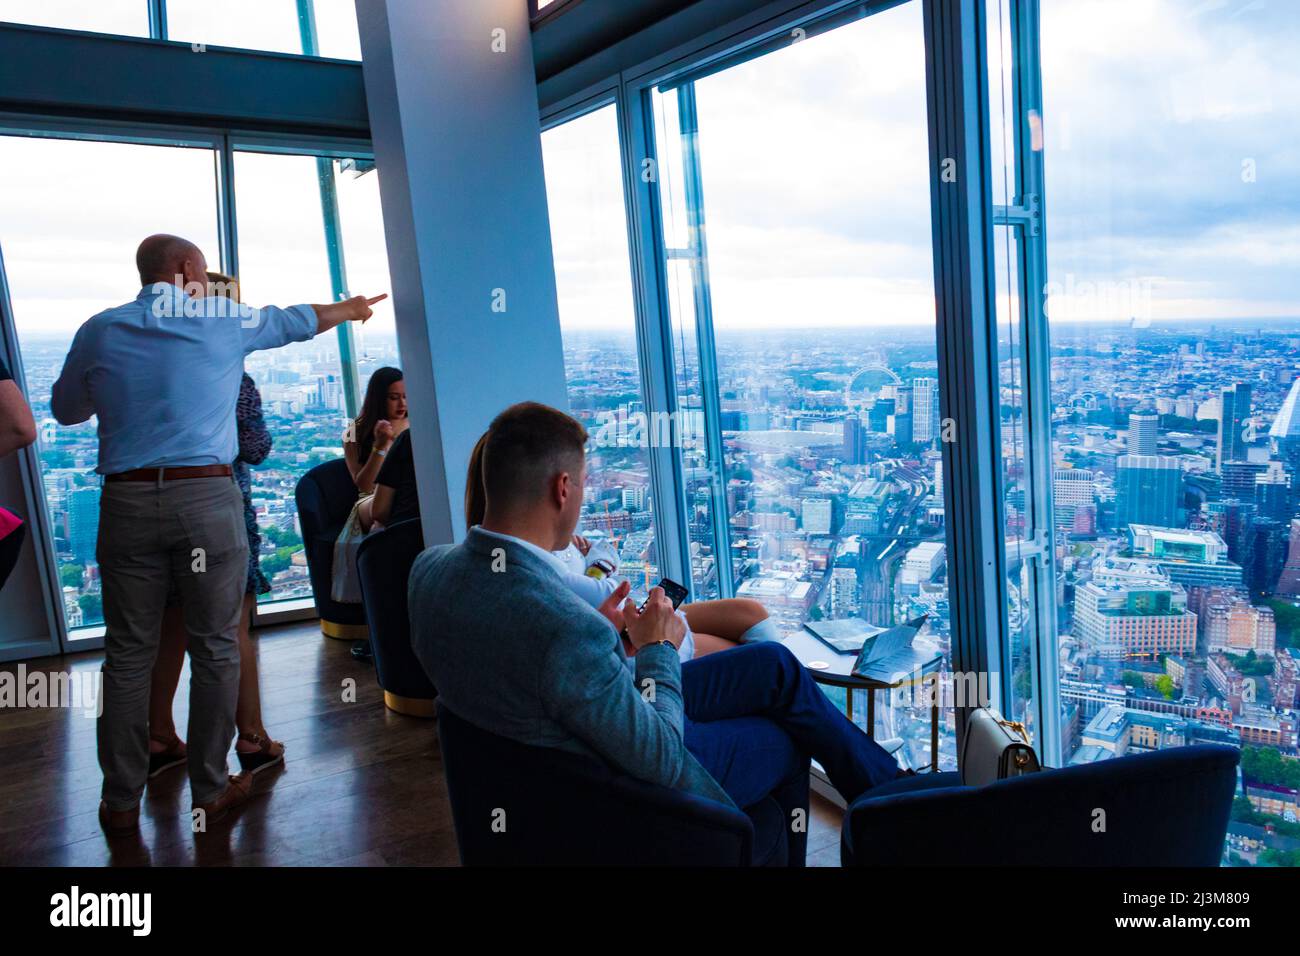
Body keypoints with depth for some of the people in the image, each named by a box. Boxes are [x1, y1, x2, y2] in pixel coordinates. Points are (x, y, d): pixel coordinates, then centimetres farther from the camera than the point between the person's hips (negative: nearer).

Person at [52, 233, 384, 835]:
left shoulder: (99, 330, 8)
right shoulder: (224, 321, 3)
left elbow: (65, 410, 21)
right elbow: (300, 319, 20)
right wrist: (351, 308, 39)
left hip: (127, 501, 2)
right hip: (209, 498, -2)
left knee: (127, 654, 9)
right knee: (215, 648, 7)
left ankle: (121, 802, 17)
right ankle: (210, 790, 17)